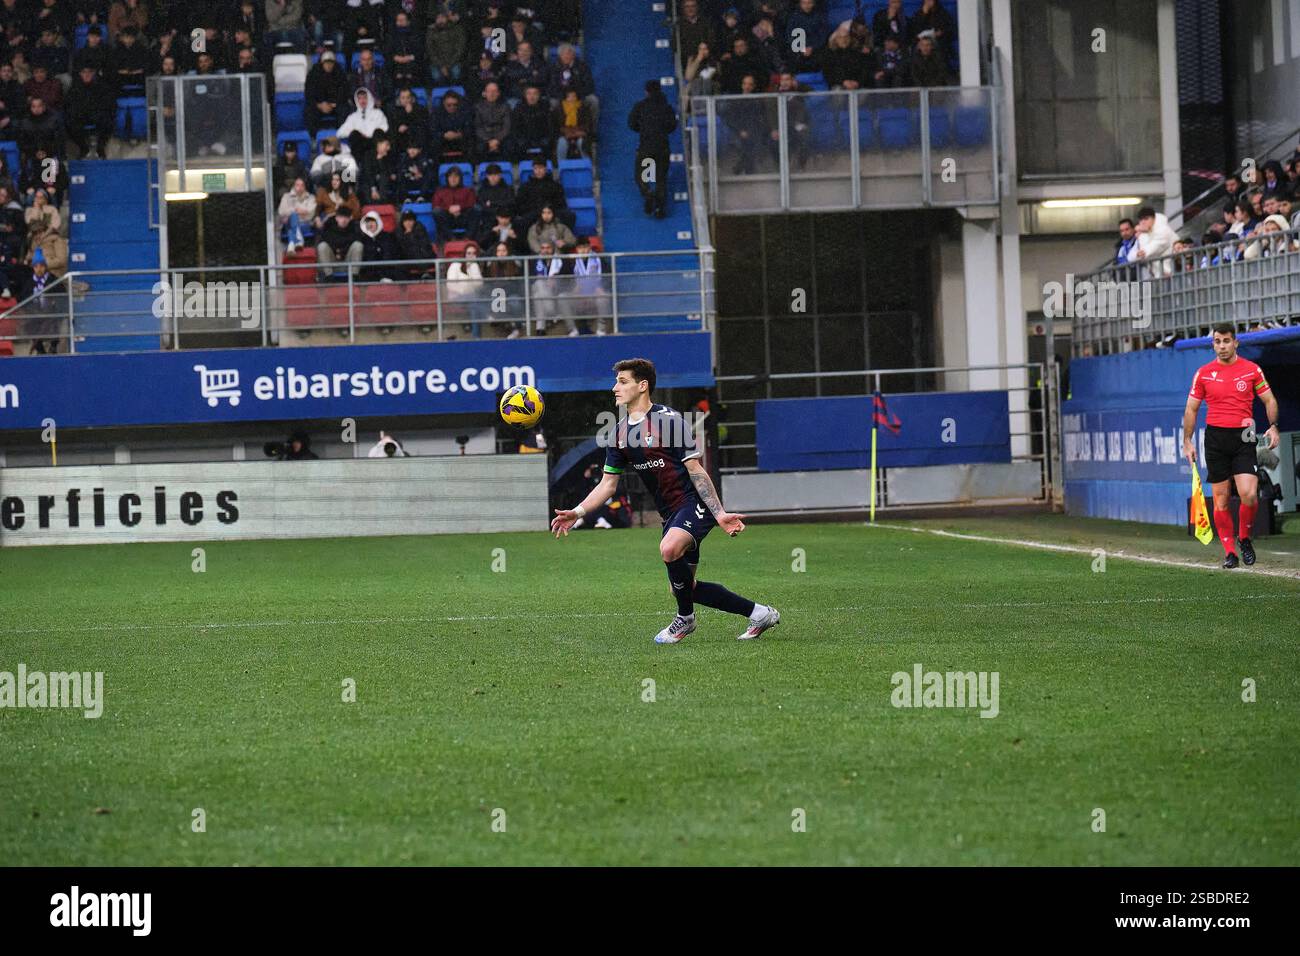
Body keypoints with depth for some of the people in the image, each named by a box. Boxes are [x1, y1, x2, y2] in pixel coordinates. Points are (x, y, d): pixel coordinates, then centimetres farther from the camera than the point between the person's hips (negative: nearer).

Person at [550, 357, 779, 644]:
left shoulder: (668, 419, -13)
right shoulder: (621, 433, 9)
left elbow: (696, 470, -13)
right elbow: (608, 484, 13)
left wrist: (719, 513, -19)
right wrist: (577, 512, 0)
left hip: (695, 503, -8)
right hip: (670, 513, 9)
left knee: (669, 548, -35)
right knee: (685, 587, 6)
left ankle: (685, 618, -10)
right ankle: (758, 613, 20)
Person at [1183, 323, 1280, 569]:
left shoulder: (1252, 370, 3)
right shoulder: (1203, 373, 5)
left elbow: (1269, 400, 9)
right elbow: (1191, 409, 10)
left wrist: (1273, 426, -7)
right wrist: (1187, 442, 4)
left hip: (1243, 438, -1)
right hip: (1216, 438, 1)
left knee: (1249, 494, -15)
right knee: (1221, 499, 0)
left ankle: (1245, 539, 10)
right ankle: (1229, 551, 10)